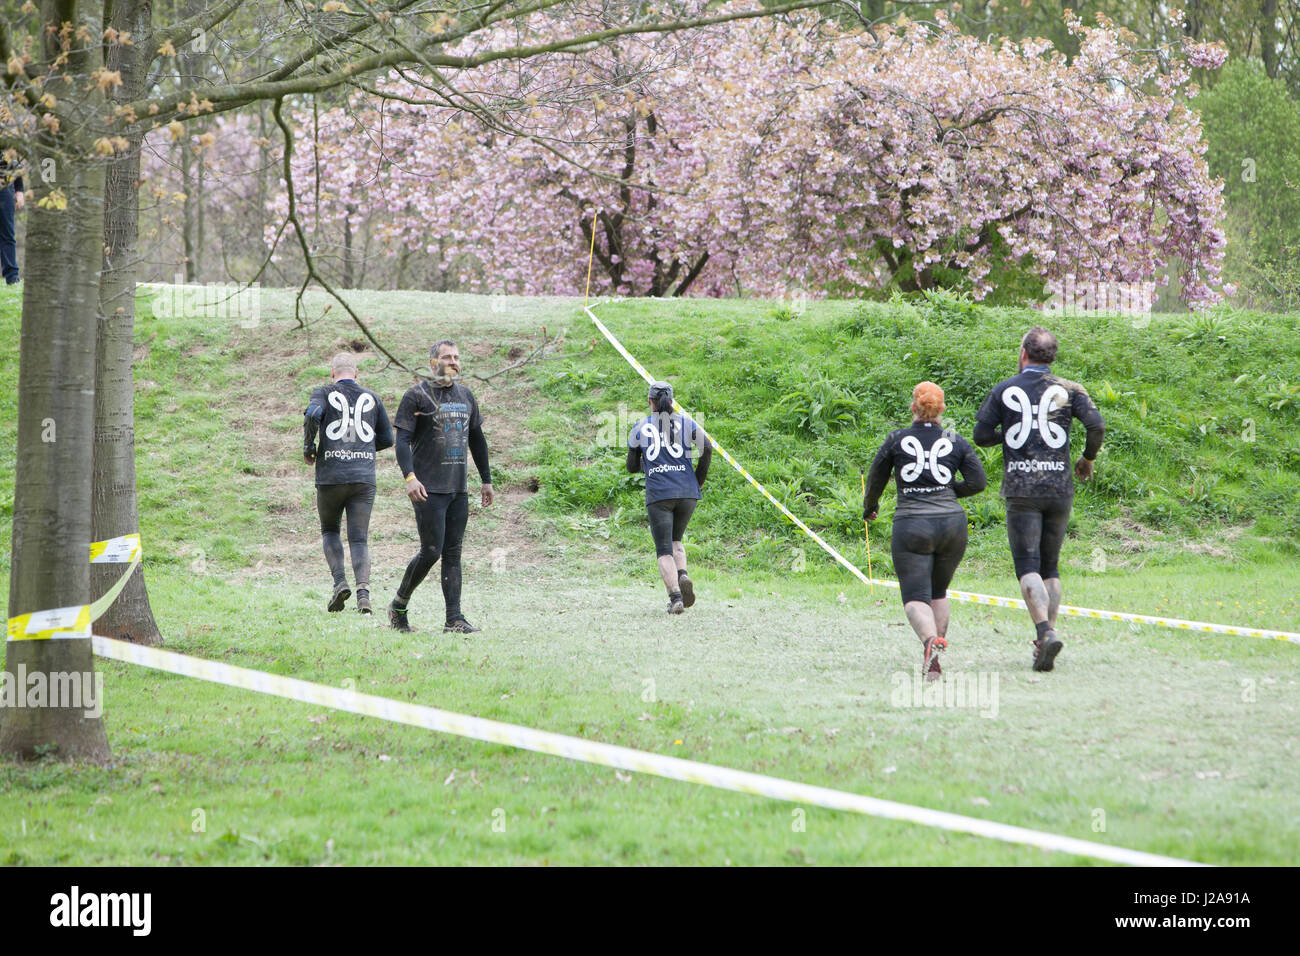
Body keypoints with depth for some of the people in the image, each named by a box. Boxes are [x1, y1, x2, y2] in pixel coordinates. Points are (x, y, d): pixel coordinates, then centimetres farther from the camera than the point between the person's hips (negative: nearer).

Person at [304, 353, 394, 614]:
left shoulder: (323, 393, 5)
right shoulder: (371, 398, 13)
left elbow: (313, 414, -17)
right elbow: (387, 439, 15)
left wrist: (308, 447, -3)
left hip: (330, 477, -1)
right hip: (364, 477, 1)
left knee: (329, 530, 20)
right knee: (359, 539, 2)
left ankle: (340, 581, -1)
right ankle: (363, 588, -21)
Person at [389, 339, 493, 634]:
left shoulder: (466, 396, 15)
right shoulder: (417, 395, -4)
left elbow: (477, 440, 24)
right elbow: (402, 440, -9)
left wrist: (486, 480, 23)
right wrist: (410, 477, -22)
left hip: (458, 488, 6)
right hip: (428, 489, -6)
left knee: (453, 553, 3)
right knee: (431, 551, -9)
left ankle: (454, 619, 0)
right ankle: (399, 606, 9)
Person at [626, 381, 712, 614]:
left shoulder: (640, 427, 9)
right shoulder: (685, 422, 9)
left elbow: (632, 466, 13)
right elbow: (707, 448, -5)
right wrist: (699, 479, 7)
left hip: (658, 495, -2)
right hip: (687, 493, 2)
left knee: (664, 551, -1)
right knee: (675, 540, 21)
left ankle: (675, 596, -20)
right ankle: (683, 576, -7)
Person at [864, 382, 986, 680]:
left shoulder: (897, 440, 3)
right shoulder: (956, 442, 6)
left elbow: (876, 479, 13)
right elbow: (978, 482, 2)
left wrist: (870, 506, 33)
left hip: (911, 524, -2)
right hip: (951, 523, 3)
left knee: (915, 597, -6)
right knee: (938, 592, 19)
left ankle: (930, 638, -37)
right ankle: (934, 663, 14)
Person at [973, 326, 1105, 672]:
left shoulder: (1004, 391, 4)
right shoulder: (1068, 390, 5)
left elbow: (981, 435, 3)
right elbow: (1097, 425, -7)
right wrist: (1088, 459, 11)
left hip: (1021, 490, -2)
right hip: (1059, 487, 2)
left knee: (1028, 567, -8)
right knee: (1051, 567, 15)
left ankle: (1045, 632, -28)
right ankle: (1048, 632, 9)